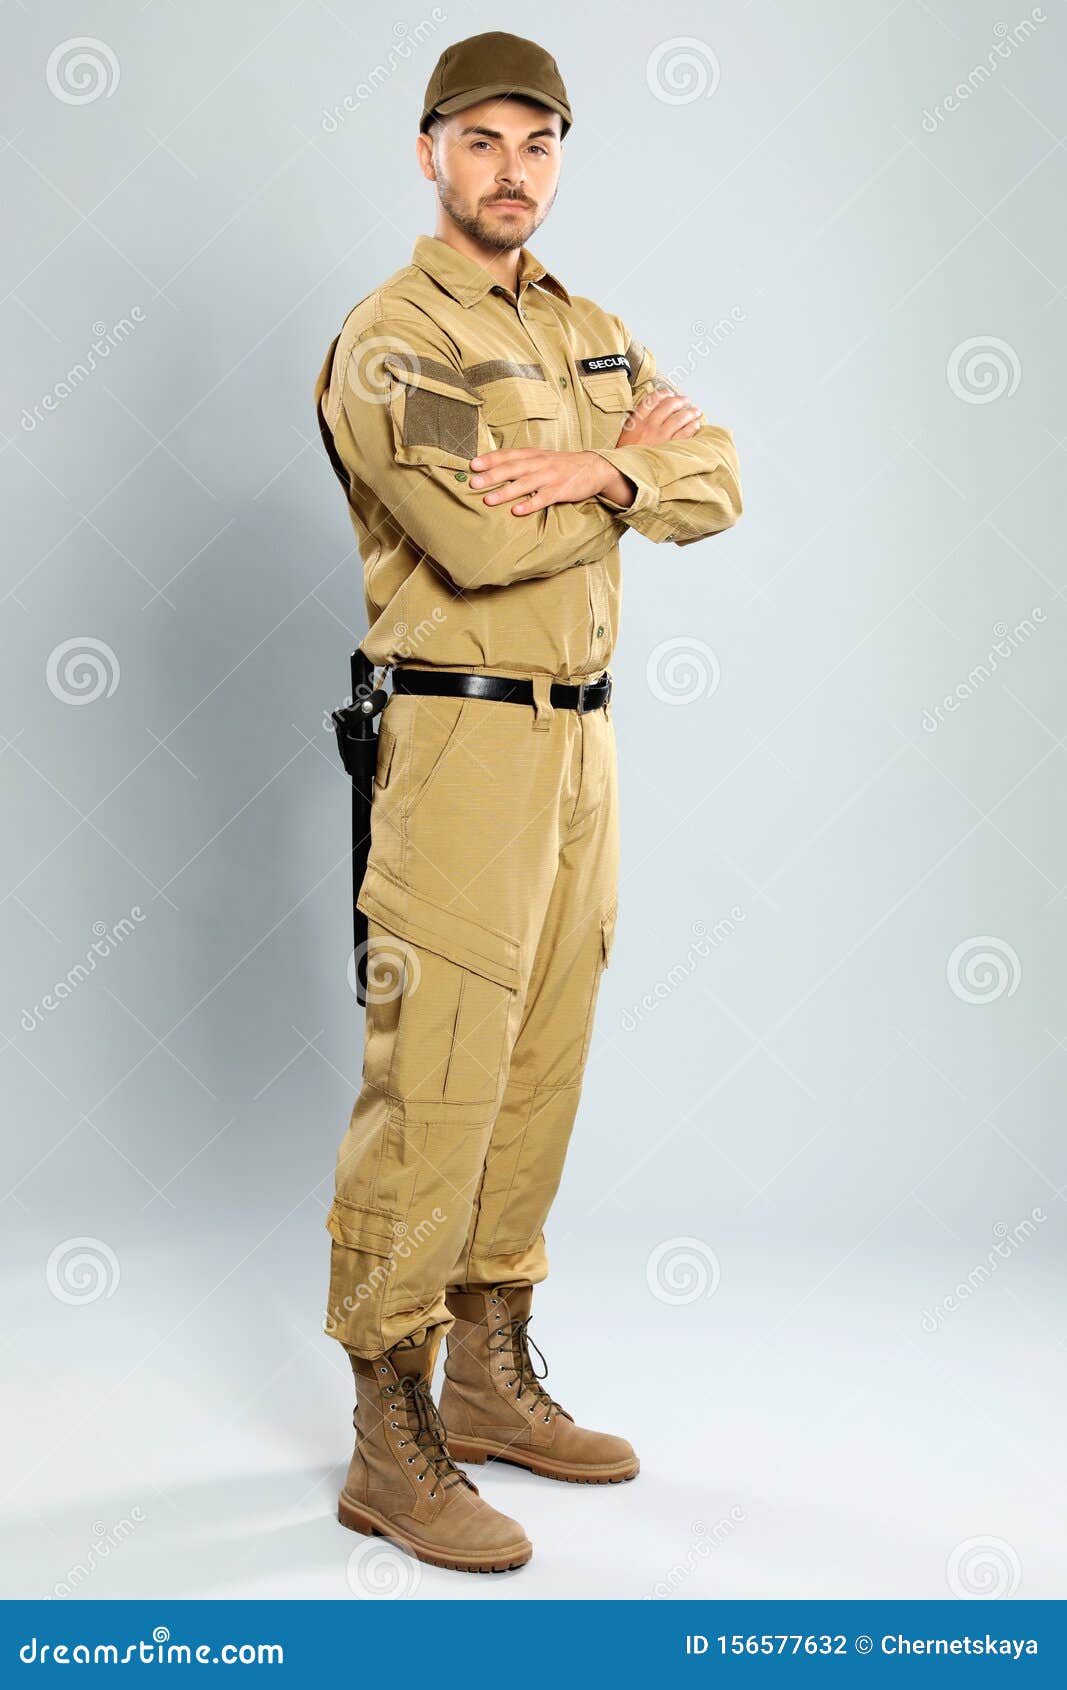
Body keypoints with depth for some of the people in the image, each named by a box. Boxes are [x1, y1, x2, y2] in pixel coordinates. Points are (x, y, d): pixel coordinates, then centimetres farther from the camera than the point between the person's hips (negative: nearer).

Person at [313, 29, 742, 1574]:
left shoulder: (591, 331, 17)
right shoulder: (391, 338, -6)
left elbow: (717, 483, 5)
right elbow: (480, 537, -21)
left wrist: (594, 471, -14)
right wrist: (629, 460, -6)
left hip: (581, 737, 8)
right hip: (464, 737, -8)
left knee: (541, 1070, 12)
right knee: (431, 1087, -6)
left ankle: (493, 1381, 25)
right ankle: (392, 1442, 4)